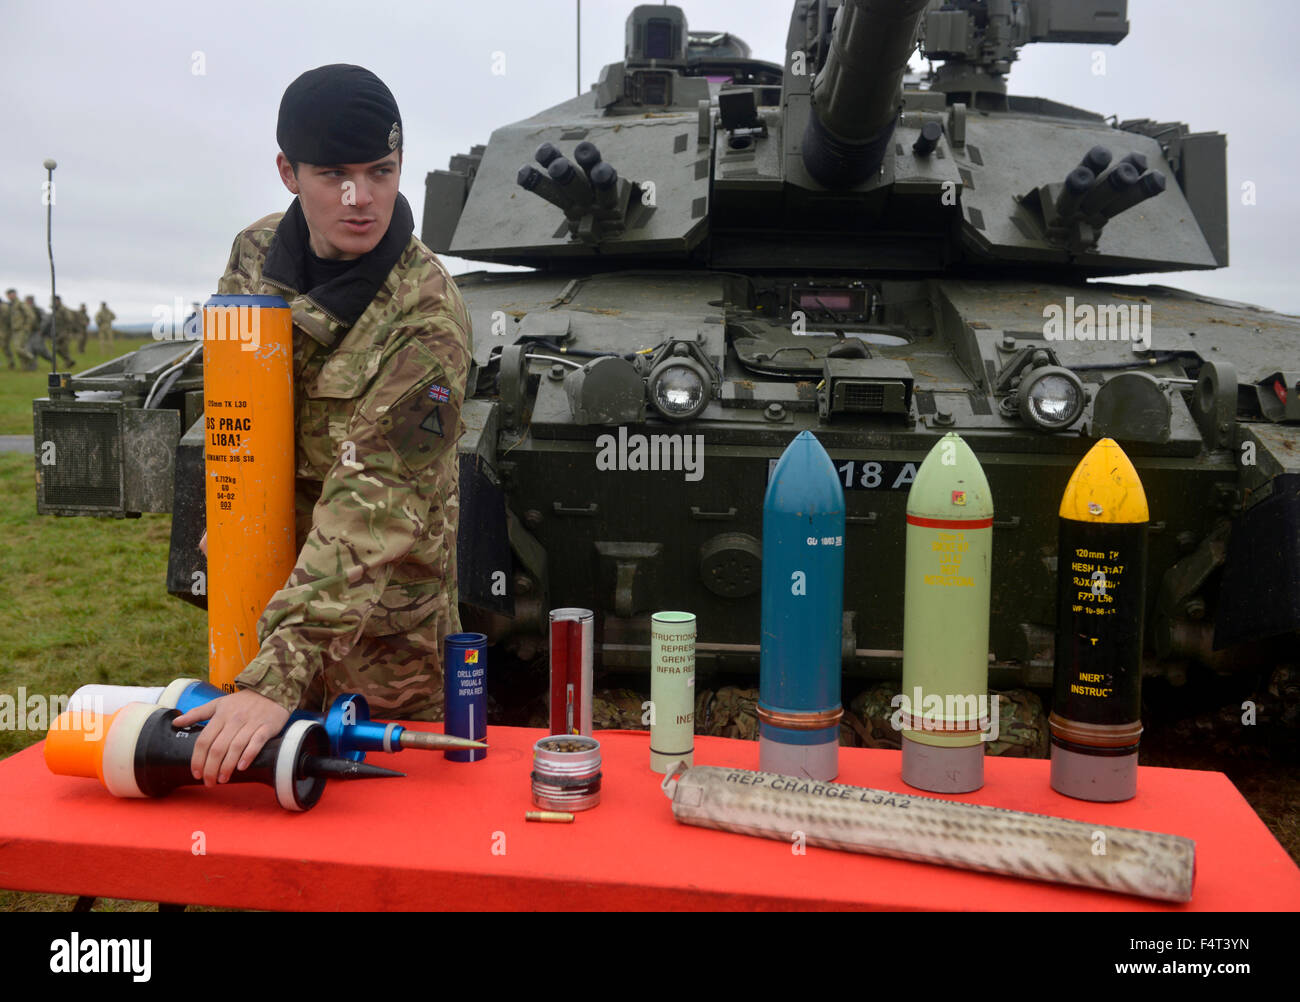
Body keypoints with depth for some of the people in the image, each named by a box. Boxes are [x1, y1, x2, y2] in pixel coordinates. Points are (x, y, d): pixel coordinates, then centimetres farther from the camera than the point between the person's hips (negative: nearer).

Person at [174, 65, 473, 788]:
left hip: (380, 614, -5)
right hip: (265, 581, 6)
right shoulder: (256, 253, -3)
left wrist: (280, 675, -40)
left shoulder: (428, 317, -24)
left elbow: (373, 507, -33)